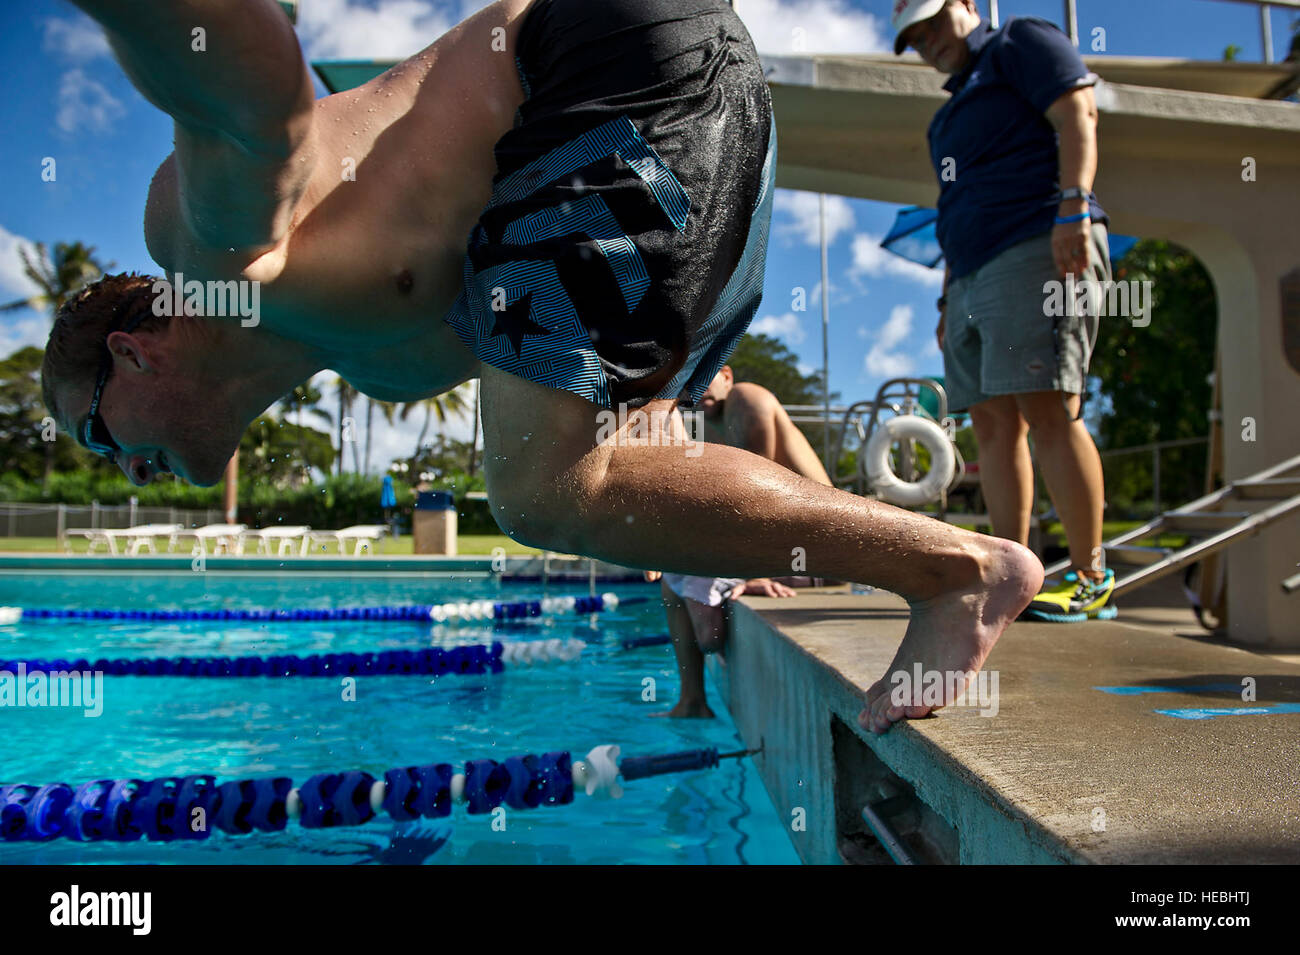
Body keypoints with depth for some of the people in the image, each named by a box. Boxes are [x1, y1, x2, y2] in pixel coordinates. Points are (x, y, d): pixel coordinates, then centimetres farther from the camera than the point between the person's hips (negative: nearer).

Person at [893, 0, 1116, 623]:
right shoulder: (954, 108, 32)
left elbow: (1077, 115, -6)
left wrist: (1073, 206, -21)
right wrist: (948, 298, 22)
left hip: (1037, 250, -8)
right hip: (974, 272, 9)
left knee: (1047, 408, -17)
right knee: (993, 421, 0)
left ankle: (1090, 578, -13)